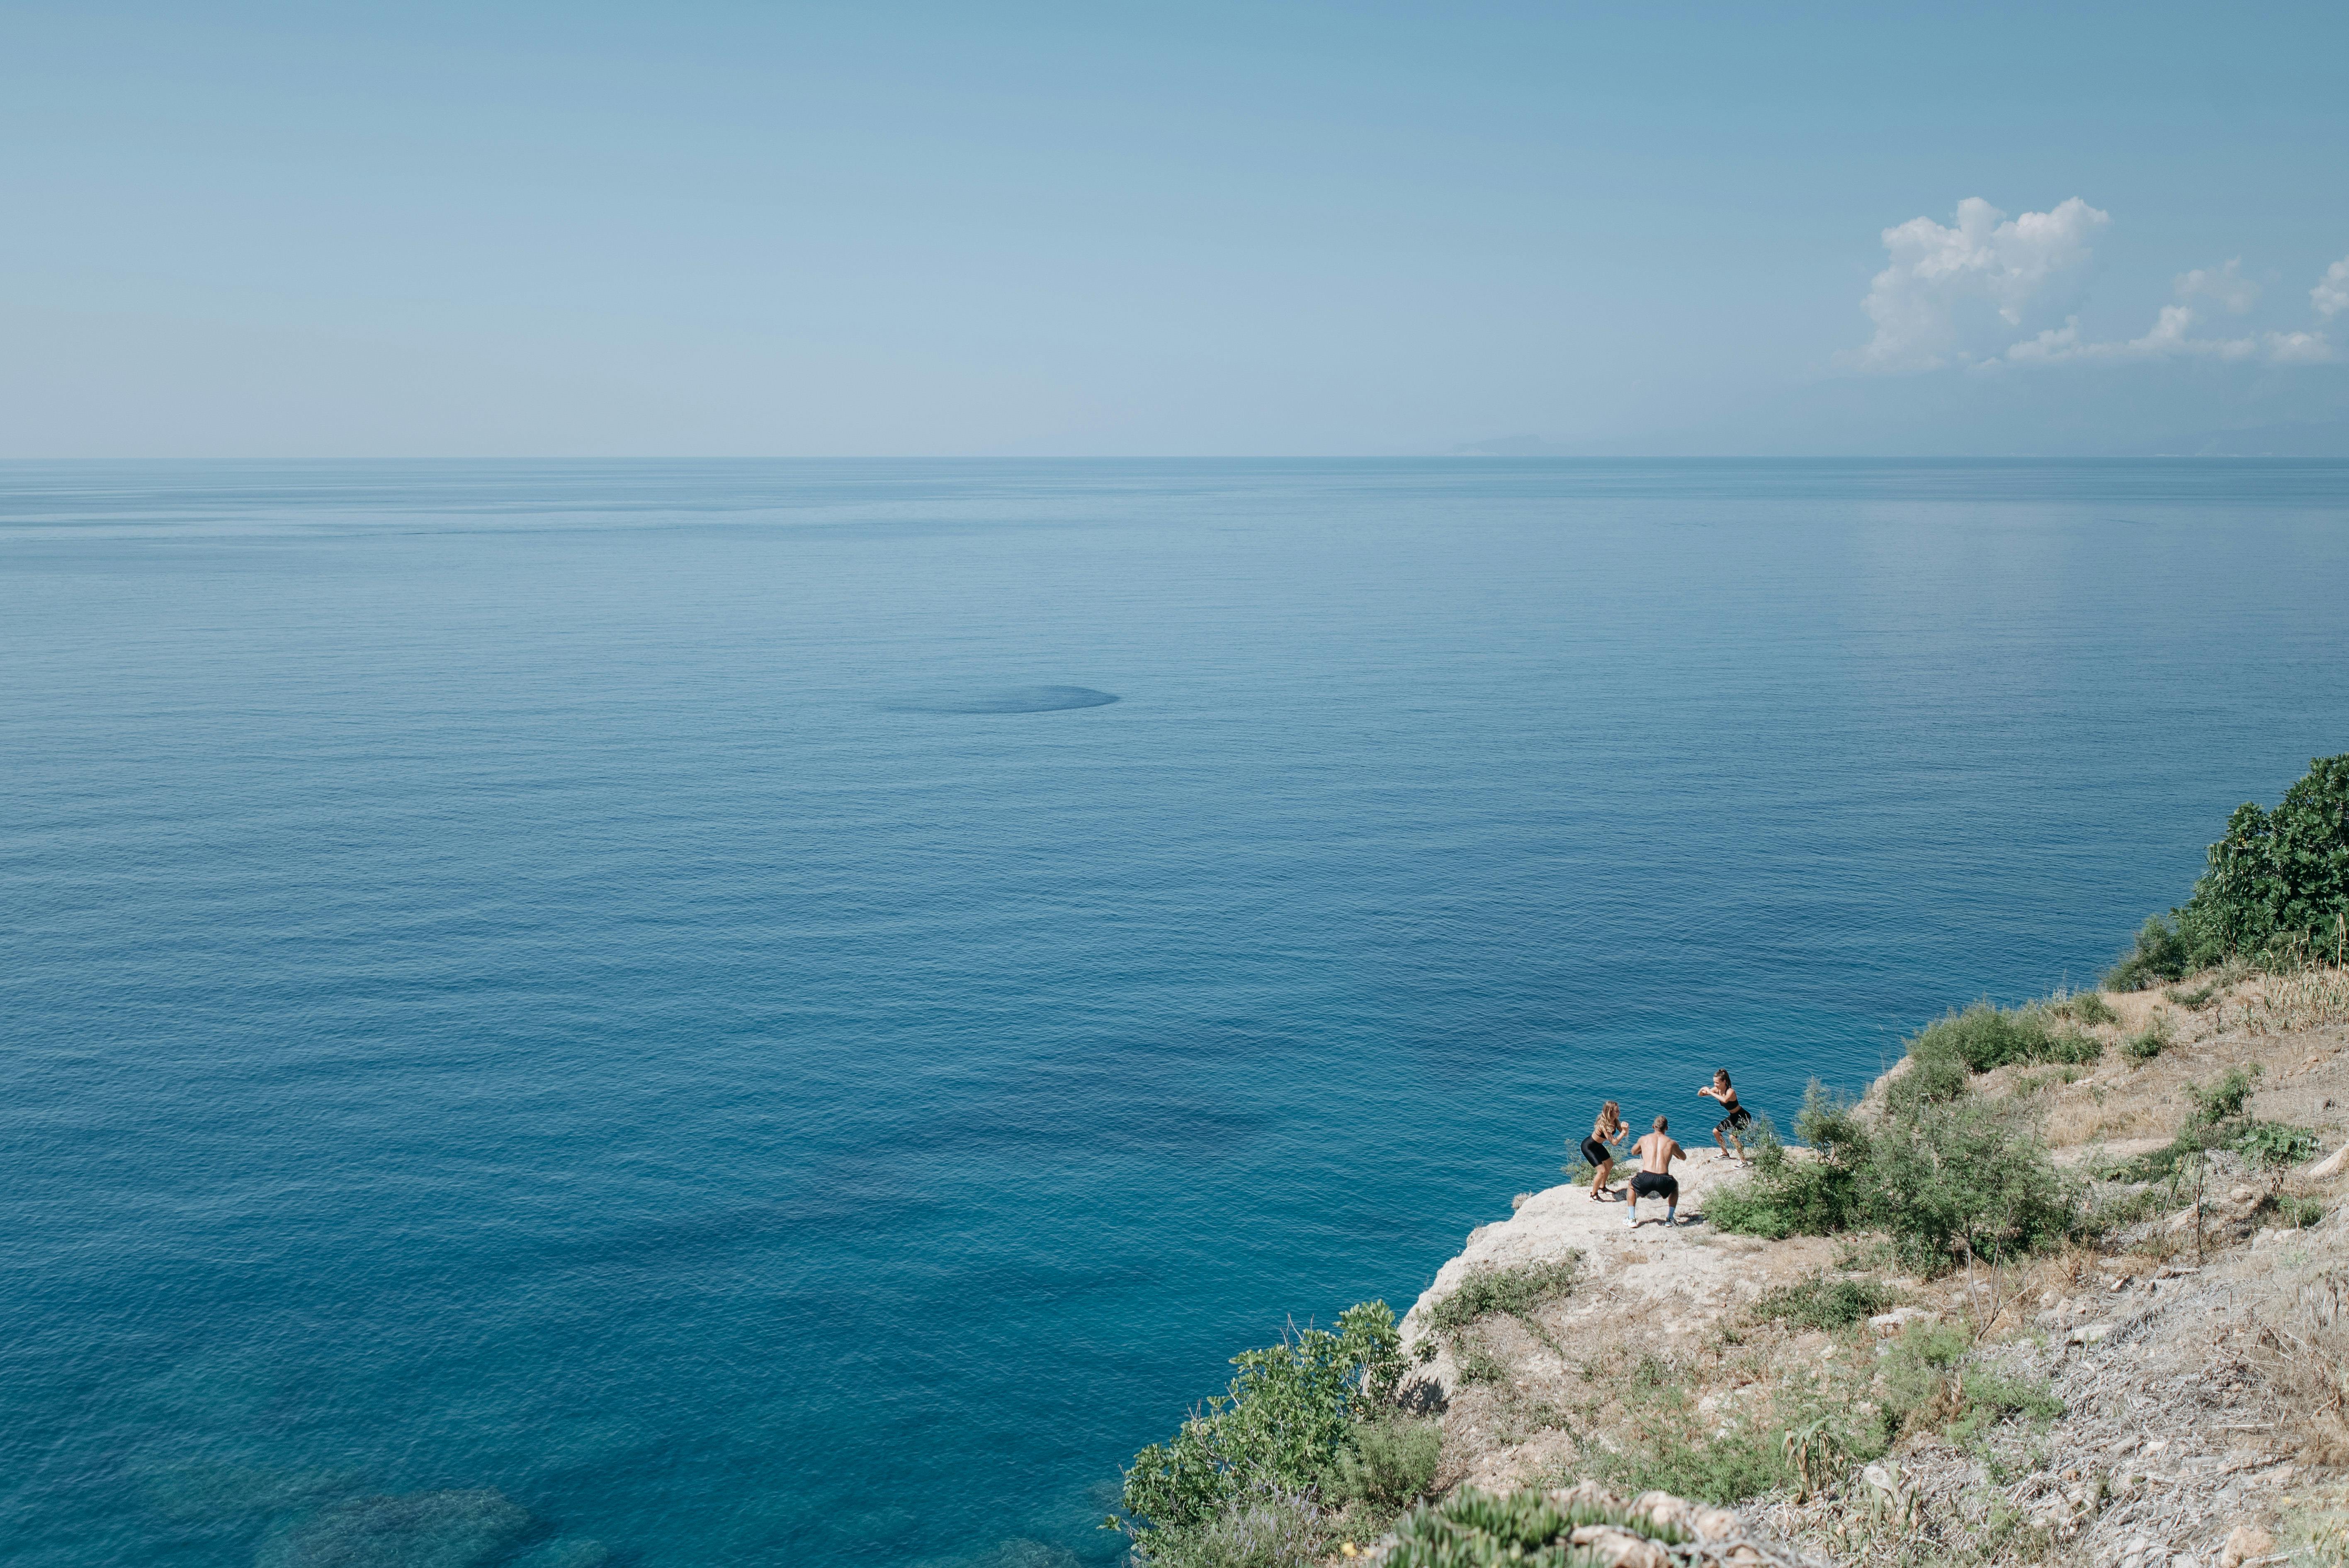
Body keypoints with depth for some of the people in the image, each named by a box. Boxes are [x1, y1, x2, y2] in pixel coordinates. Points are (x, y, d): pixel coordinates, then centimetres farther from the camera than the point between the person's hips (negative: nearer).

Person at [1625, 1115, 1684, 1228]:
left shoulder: (1644, 1139, 16)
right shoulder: (1672, 1143, 15)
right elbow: (1684, 1158, 37)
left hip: (1646, 1179, 0)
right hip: (1663, 1181, 0)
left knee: (1632, 1184, 35)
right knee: (1675, 1186, 37)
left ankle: (1632, 1219, 25)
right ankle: (1670, 1219, 31)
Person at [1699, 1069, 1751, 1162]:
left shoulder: (1730, 1092, -30)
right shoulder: (1717, 1090, -8)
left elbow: (1725, 1100, -54)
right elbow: (1700, 1095, -1)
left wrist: (1711, 1093, -46)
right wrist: (1703, 1090, -24)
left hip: (1743, 1117, -9)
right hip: (1733, 1117, 9)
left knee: (1733, 1137, -27)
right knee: (1716, 1131, 13)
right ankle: (1725, 1154, 33)